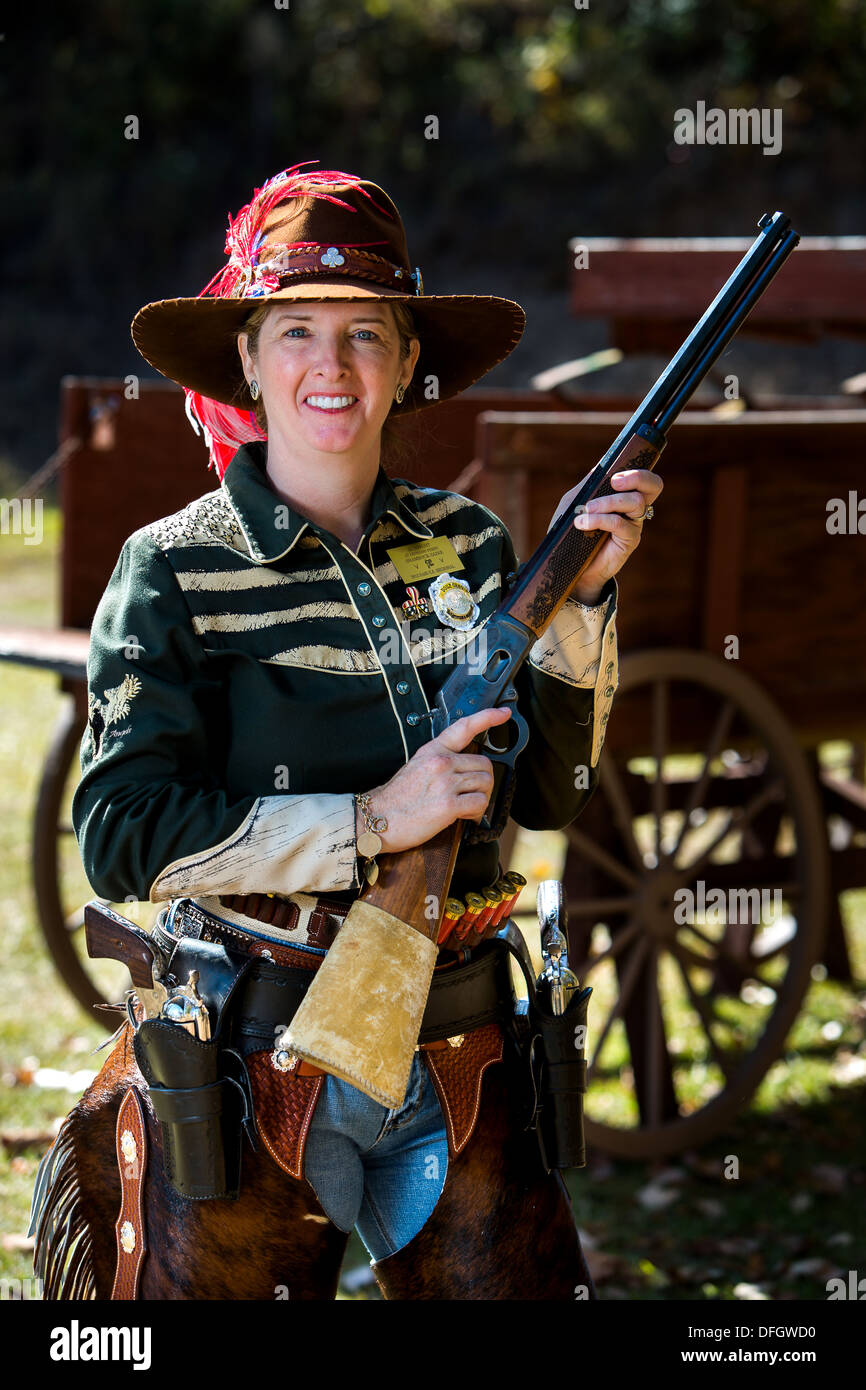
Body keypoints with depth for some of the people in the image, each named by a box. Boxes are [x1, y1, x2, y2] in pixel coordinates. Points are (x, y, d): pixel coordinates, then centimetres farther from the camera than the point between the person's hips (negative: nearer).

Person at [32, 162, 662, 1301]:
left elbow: (549, 791, 7)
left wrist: (582, 595, -6)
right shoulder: (175, 568, -8)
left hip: (456, 1072, 3)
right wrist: (371, 821, -21)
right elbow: (122, 839, -15)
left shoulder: (469, 546, 3)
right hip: (248, 1072, -3)